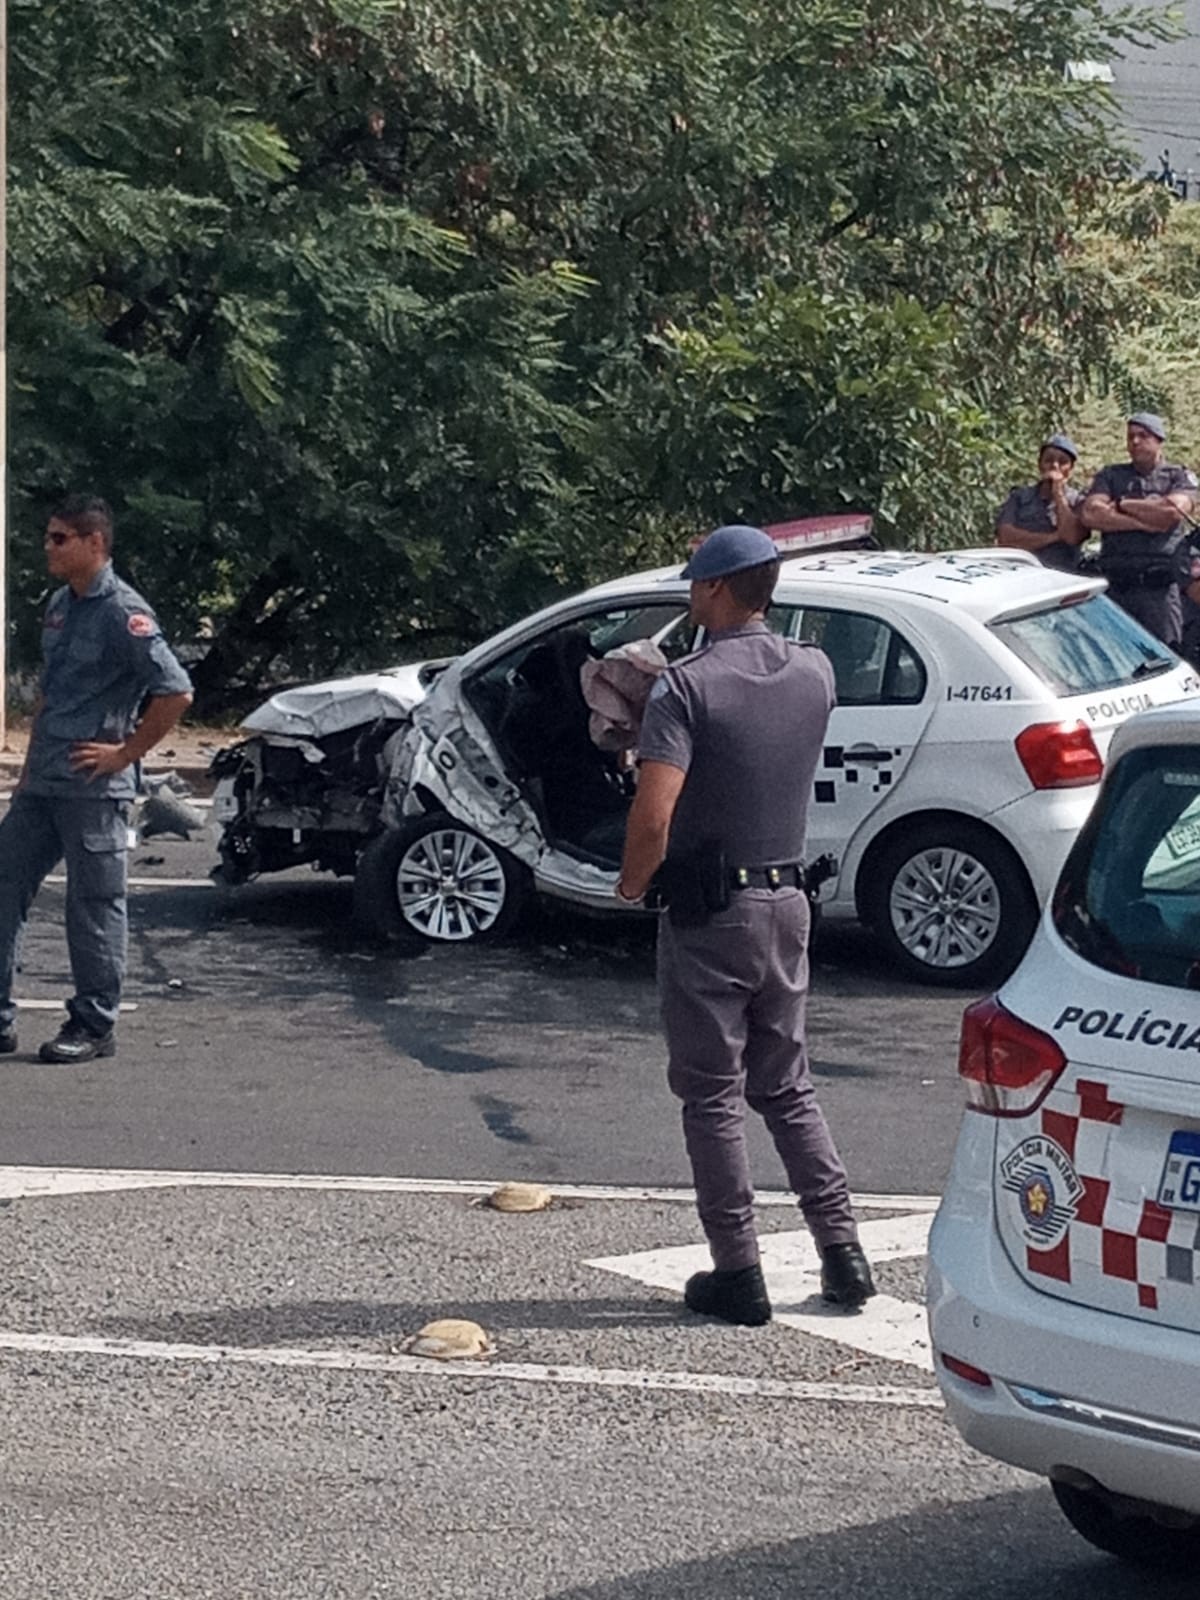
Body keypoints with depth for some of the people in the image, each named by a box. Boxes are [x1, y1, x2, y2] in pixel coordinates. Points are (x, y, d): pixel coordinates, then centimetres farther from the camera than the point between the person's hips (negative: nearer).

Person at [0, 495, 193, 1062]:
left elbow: (175, 692, -20)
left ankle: (94, 1025, 11)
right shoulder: (60, 606, 13)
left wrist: (125, 753, -14)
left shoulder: (122, 612, -14)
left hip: (93, 788, -9)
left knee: (94, 907, 1)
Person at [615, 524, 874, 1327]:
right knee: (787, 1086, 16)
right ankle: (843, 1251, 12)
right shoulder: (815, 673, 3)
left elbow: (653, 815, -25)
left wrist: (631, 885, -6)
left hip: (710, 909, -6)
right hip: (790, 902, 6)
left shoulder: (688, 686, -16)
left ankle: (739, 1274, 5)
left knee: (713, 1095, 3)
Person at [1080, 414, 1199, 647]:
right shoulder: (1110, 476, 16)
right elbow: (1090, 514, -2)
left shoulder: (1180, 477, 11)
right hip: (1117, 583, 2)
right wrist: (1145, 523, -6)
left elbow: (1172, 511, -10)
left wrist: (1122, 504, -1)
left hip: (1161, 586, -2)